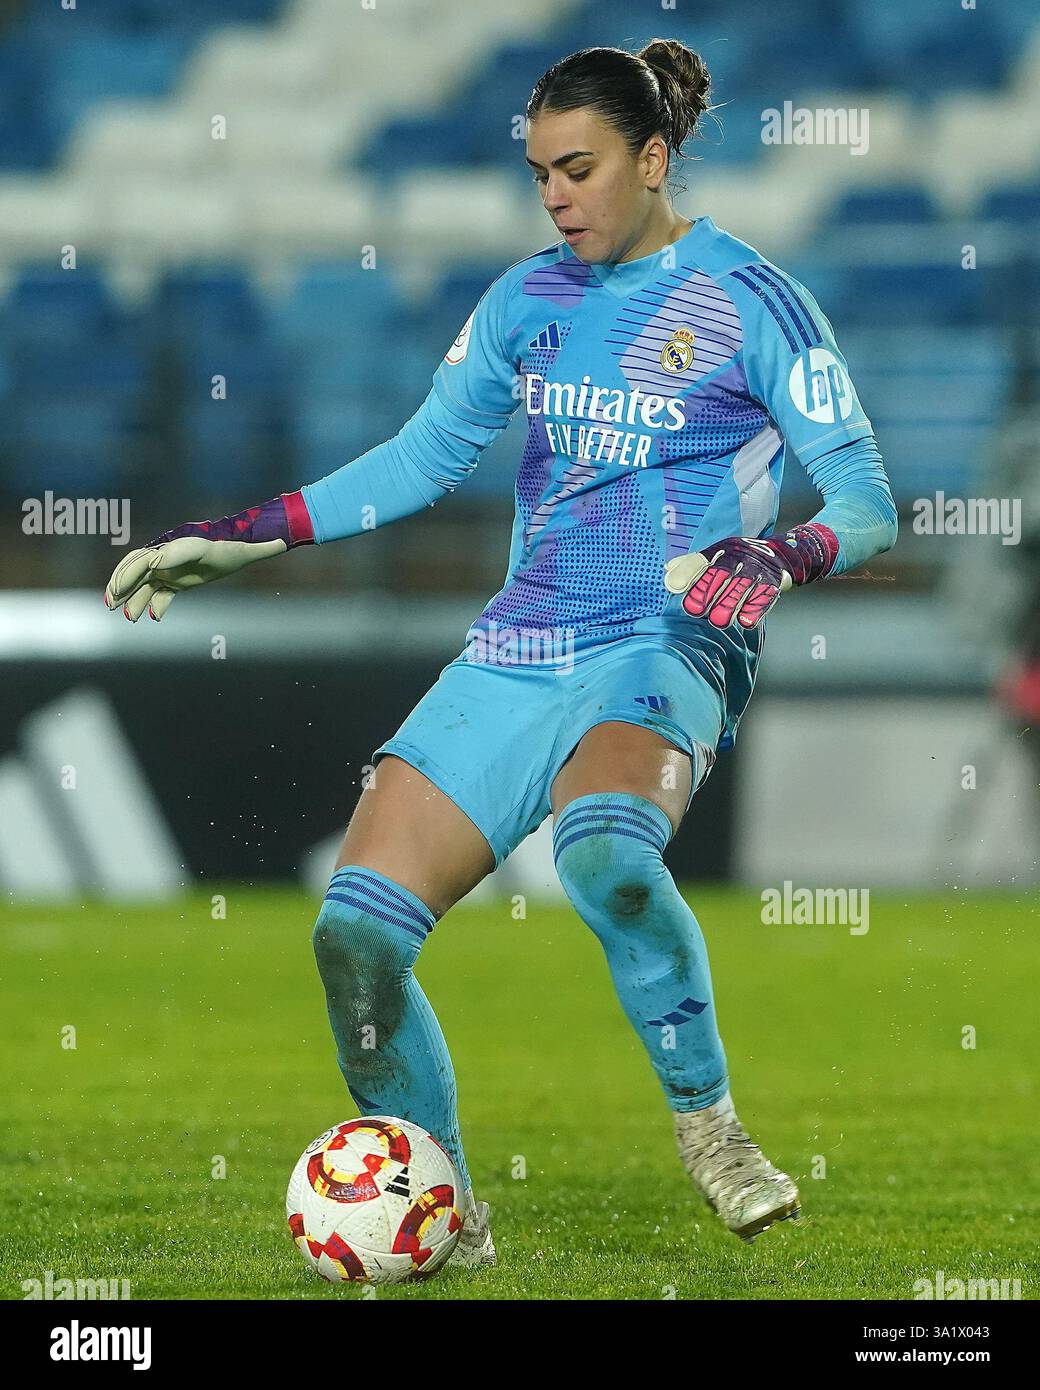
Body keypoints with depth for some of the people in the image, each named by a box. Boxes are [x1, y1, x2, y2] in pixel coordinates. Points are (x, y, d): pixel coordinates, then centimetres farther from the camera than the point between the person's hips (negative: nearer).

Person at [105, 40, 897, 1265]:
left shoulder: (750, 302, -3)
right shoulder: (527, 300, 13)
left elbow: (867, 503, -3)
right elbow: (420, 458, 23)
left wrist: (780, 554, -25)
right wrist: (241, 537, 18)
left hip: (661, 655, -6)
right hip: (514, 655, 6)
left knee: (602, 849, -39)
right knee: (356, 931, -11)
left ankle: (707, 1121, -19)